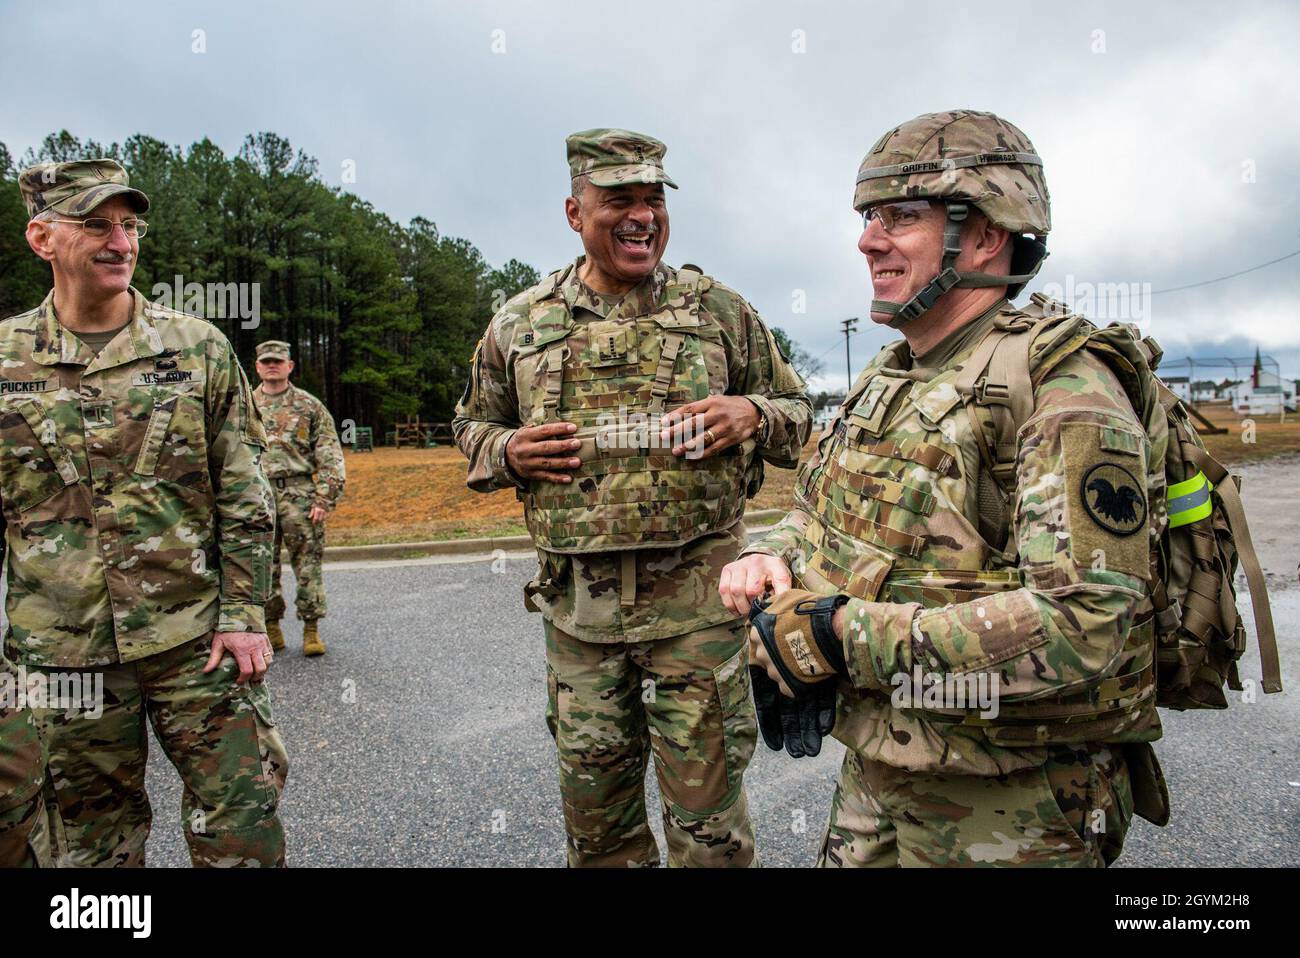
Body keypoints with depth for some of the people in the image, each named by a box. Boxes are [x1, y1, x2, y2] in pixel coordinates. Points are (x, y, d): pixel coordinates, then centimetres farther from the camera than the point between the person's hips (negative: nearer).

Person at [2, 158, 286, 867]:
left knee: (242, 825, 5)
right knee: (95, 839, 17)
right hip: (62, 656, 1)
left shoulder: (198, 347, 0)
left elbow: (244, 497, 0)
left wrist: (243, 611, -5)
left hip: (196, 641, -1)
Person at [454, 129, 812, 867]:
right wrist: (508, 452, -5)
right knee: (594, 795, 16)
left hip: (695, 595, -2)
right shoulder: (520, 323, 7)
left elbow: (801, 415, 11)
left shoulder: (721, 310, 3)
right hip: (576, 598, 2)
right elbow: (473, 428, 18)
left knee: (706, 807, 7)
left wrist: (753, 414, -12)